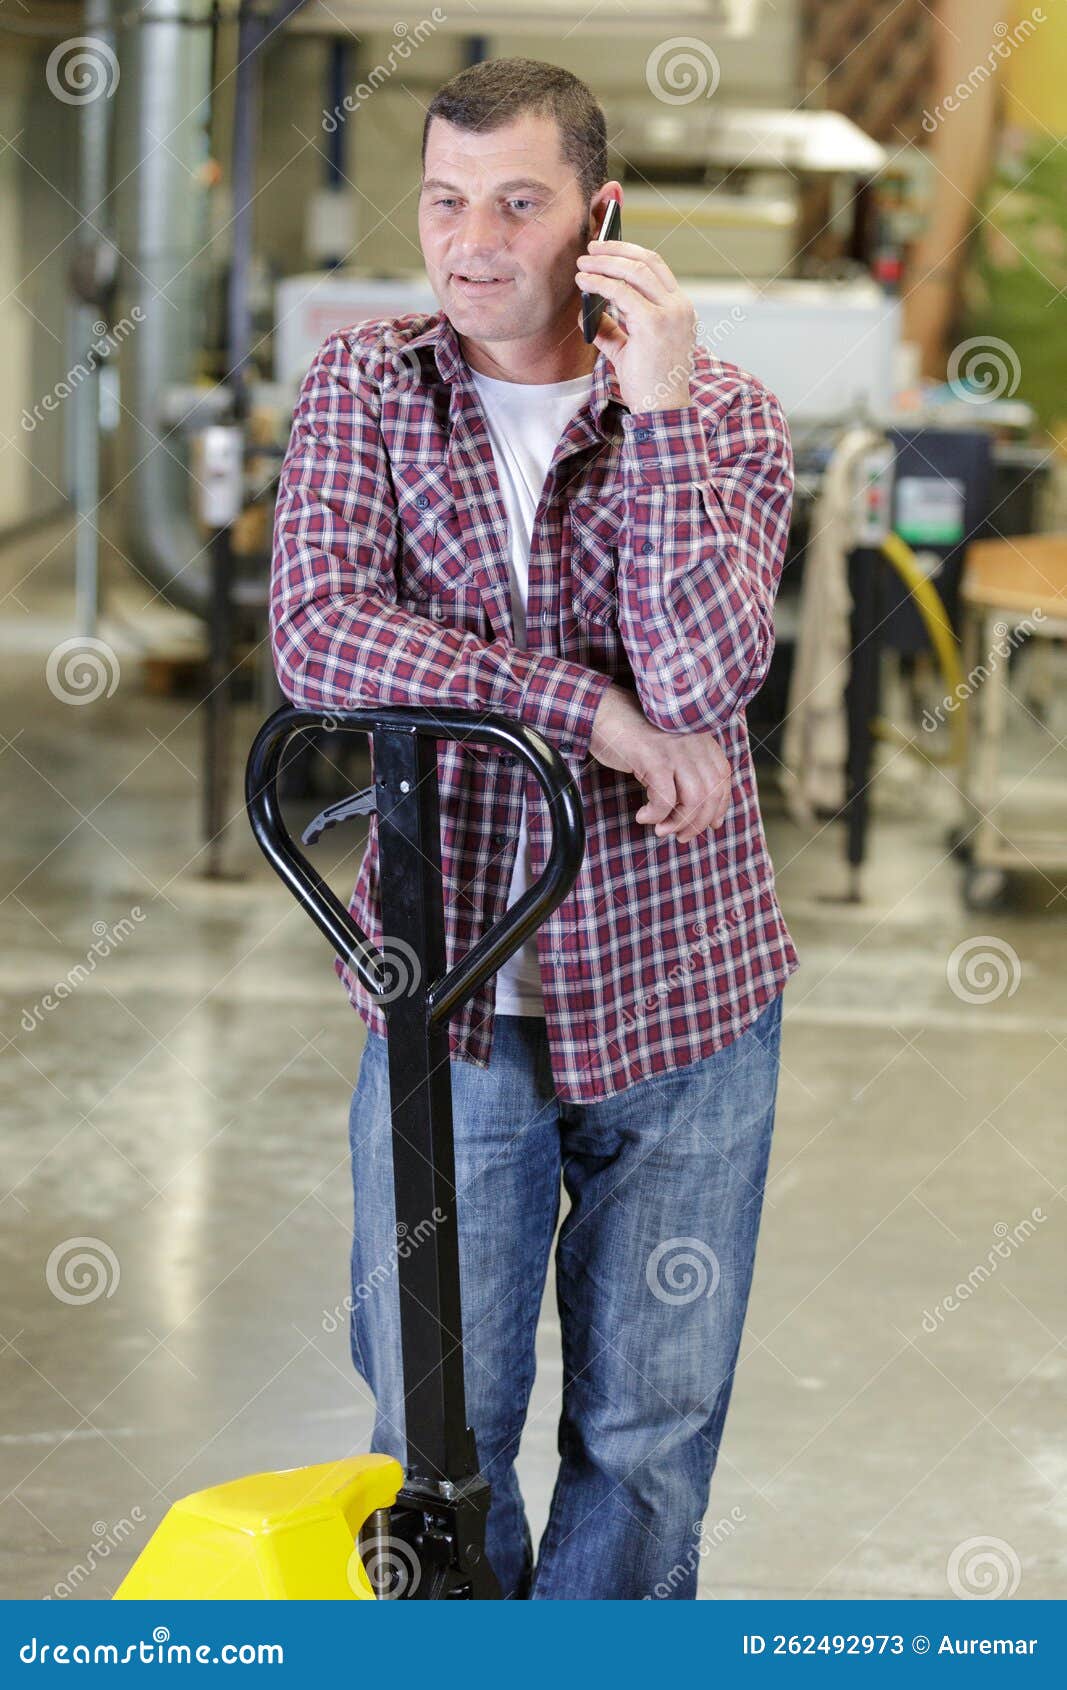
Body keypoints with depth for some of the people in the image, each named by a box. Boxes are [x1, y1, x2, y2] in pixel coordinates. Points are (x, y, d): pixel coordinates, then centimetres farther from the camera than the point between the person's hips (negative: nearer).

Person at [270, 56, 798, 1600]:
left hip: (671, 986, 0)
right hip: (446, 994, 1)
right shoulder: (365, 384, -1)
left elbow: (700, 679, -21)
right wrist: (593, 709, -19)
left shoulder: (722, 414, -5)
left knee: (648, 1429, 10)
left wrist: (658, 406, -25)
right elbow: (318, 636, -16)